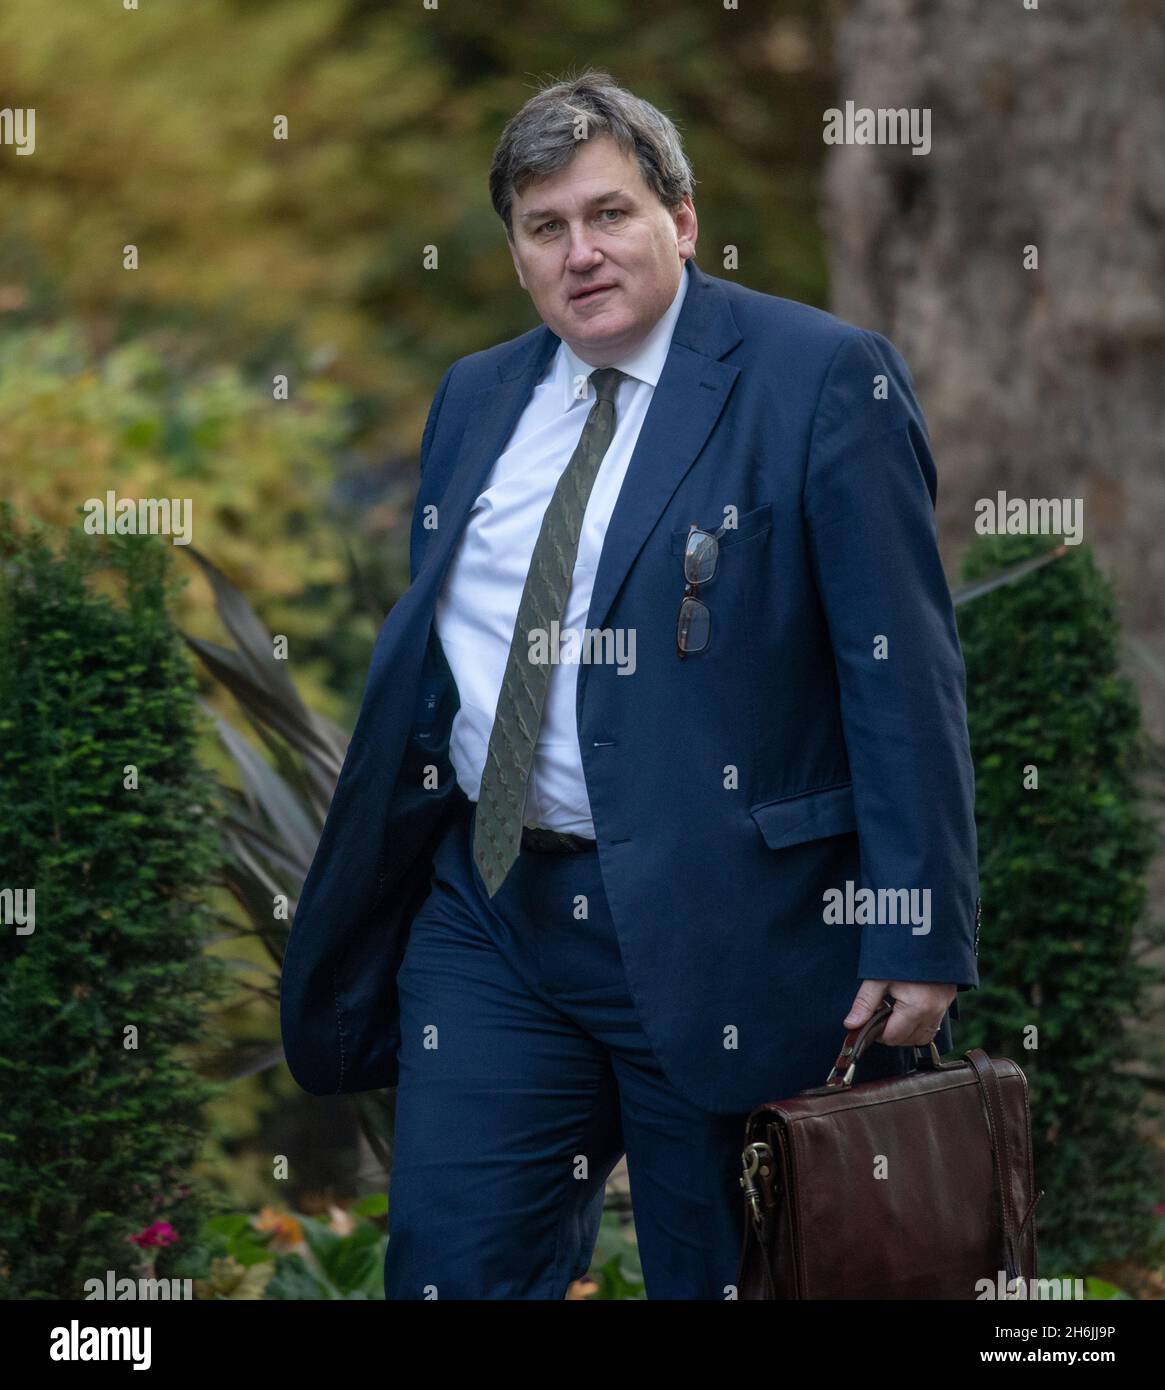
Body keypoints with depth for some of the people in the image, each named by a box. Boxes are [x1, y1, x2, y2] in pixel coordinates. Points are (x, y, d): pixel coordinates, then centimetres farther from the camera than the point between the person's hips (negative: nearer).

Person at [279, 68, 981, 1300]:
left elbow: (902, 670, -10)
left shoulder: (821, 379, -6)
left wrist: (917, 937, -15)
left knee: (720, 1275, 6)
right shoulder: (475, 399, 13)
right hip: (489, 920, 5)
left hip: (715, 930, -5)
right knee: (453, 1266, 0)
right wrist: (350, 909, 19)